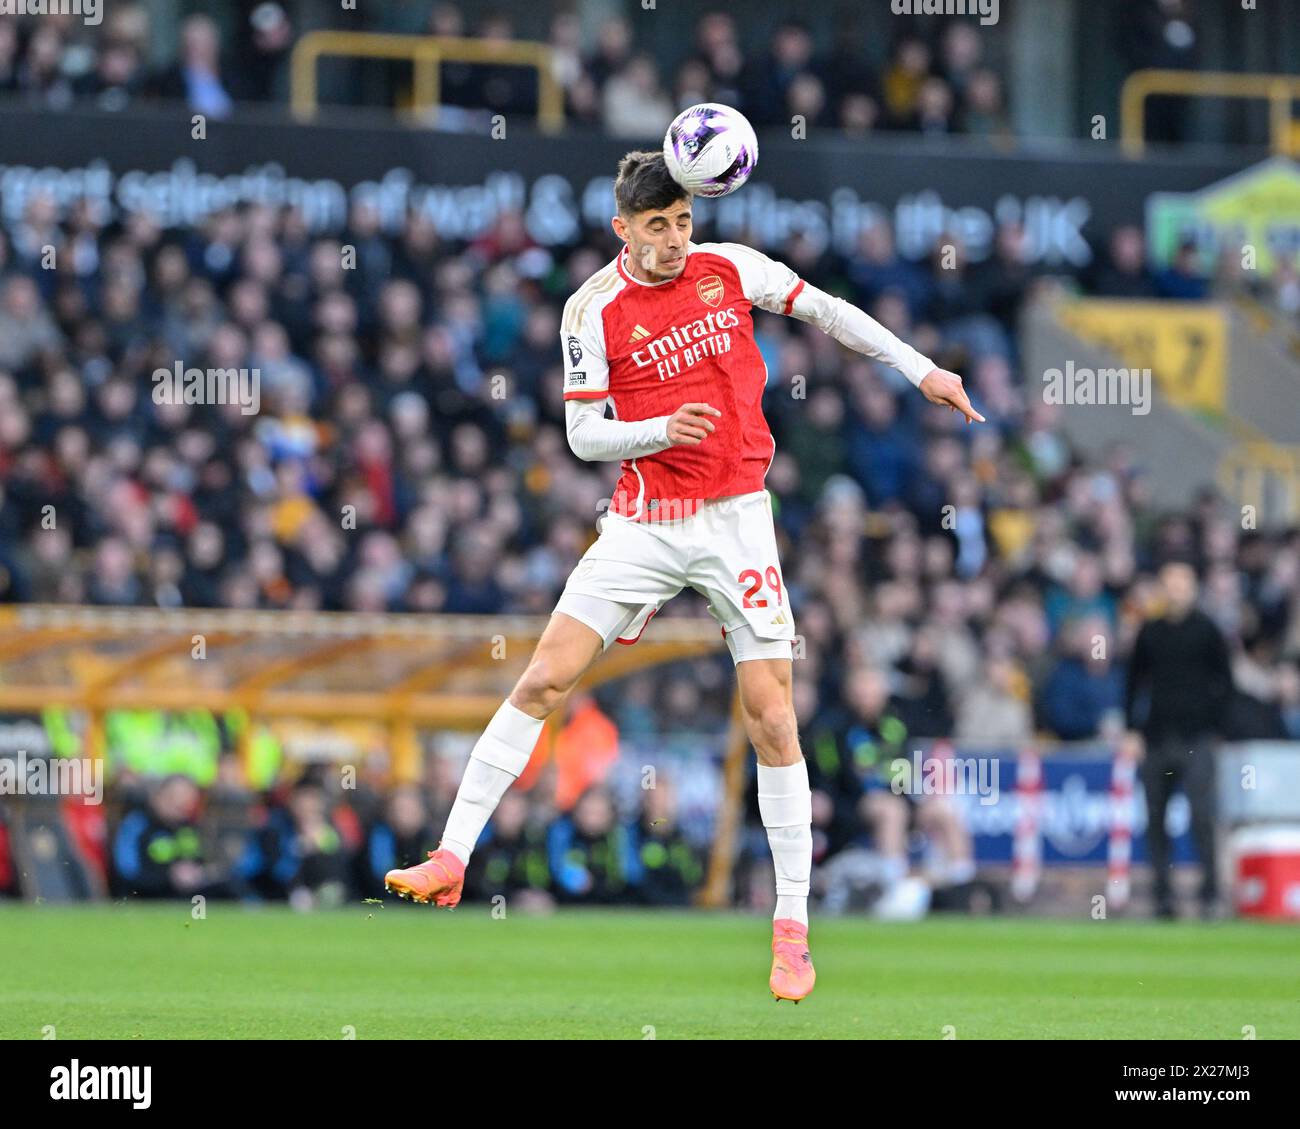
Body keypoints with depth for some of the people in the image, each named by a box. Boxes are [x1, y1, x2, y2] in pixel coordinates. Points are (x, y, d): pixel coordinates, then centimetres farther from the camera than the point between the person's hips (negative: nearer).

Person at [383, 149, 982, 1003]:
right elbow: (582, 433, -3)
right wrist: (659, 431, -20)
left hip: (737, 517, 1)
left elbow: (827, 311, 13)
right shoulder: (593, 310, -5)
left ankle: (793, 929, 4)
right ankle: (454, 858, -5)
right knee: (545, 678, -11)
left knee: (773, 721, -4)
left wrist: (920, 370, 13)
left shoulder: (730, 268, 0)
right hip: (645, 521, -1)